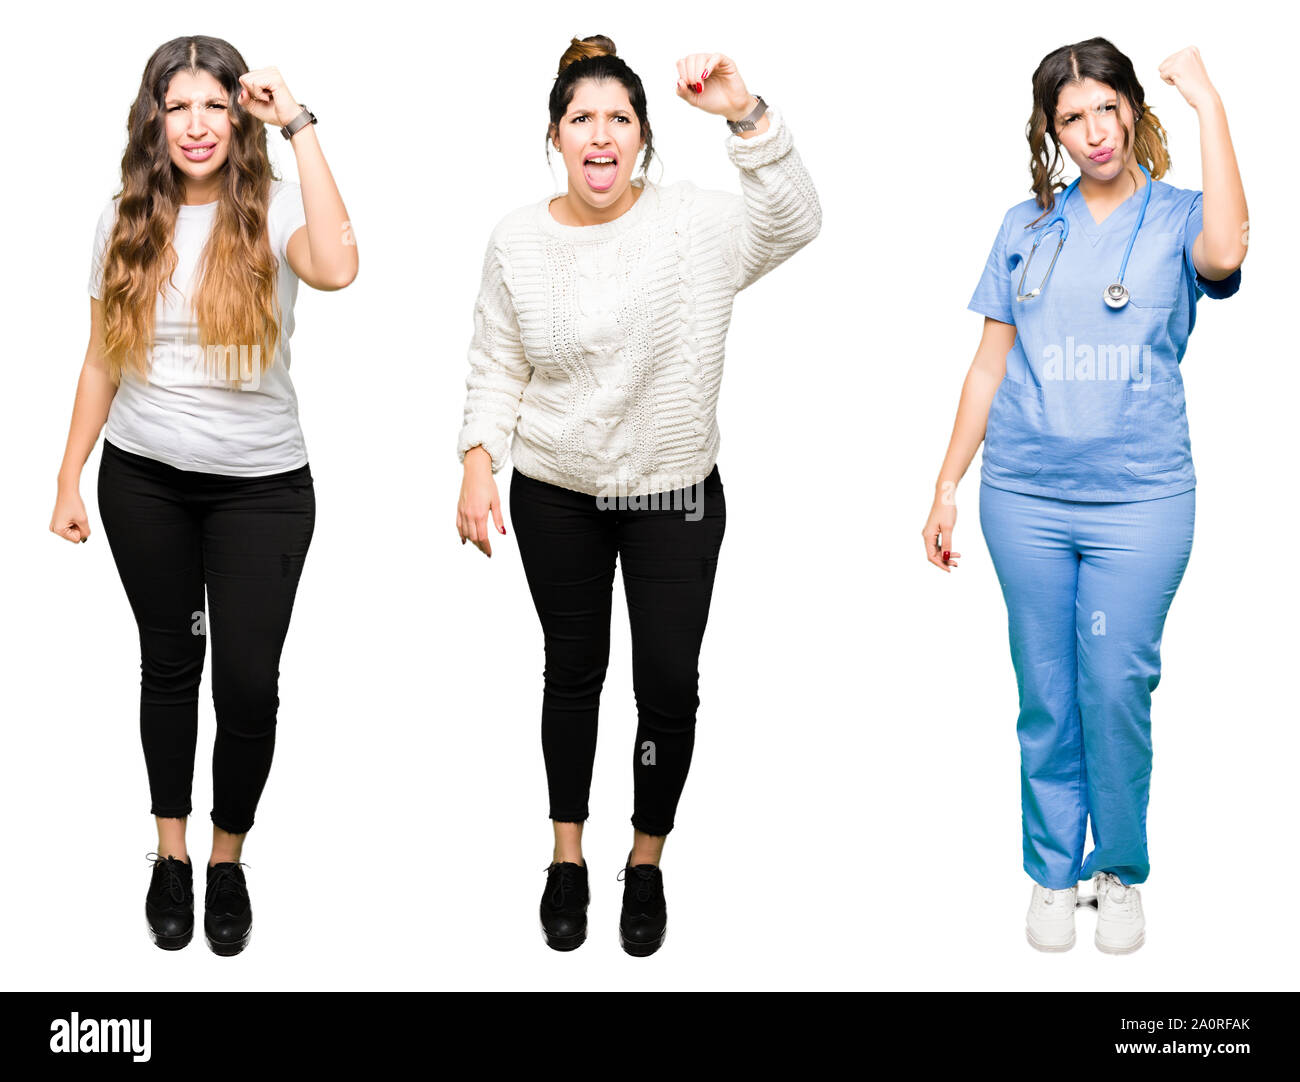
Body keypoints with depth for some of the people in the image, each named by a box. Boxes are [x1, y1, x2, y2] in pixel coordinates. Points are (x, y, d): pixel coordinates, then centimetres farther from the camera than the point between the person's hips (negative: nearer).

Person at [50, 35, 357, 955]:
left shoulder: (275, 208, -7)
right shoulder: (127, 223, 3)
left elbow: (337, 268, -31)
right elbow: (102, 361, 9)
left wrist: (300, 124, -25)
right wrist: (69, 479, 6)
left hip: (260, 484, -2)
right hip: (144, 480, 3)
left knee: (249, 681, -1)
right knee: (169, 662, 14)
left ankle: (228, 859, 21)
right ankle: (171, 851, 30)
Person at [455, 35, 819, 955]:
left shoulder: (692, 223, -13)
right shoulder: (520, 240, -5)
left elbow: (795, 222, -30)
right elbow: (498, 367, 2)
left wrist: (747, 115, -41)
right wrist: (478, 461, -10)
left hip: (677, 497, -1)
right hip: (555, 495, 2)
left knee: (670, 684, 2)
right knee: (573, 671, 15)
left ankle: (648, 863, 26)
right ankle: (568, 856, 33)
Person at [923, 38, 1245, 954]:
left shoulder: (1176, 217, 2)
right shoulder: (1027, 227, 10)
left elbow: (1224, 253, -23)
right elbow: (990, 366, 12)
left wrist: (1209, 104, -17)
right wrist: (948, 485, 8)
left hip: (1141, 498, -2)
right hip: (1026, 497, 2)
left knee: (1117, 691, -1)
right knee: (1046, 696, 7)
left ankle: (1122, 875, 19)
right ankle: (1053, 875, 21)